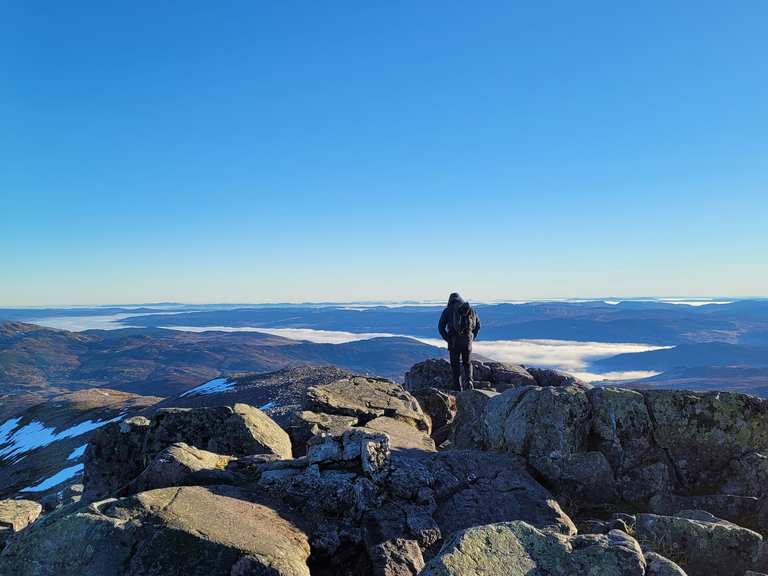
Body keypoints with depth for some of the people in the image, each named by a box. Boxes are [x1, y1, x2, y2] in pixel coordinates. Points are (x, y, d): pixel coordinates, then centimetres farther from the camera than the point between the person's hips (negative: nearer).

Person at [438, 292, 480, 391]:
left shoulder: (447, 310, 6)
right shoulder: (469, 309, 13)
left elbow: (440, 327, -2)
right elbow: (478, 324, 10)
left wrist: (447, 339, 6)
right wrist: (472, 337, 13)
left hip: (454, 341, -2)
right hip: (467, 340, 2)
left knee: (455, 365, 9)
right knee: (467, 363, 18)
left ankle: (457, 388, 7)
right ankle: (468, 381, -4)